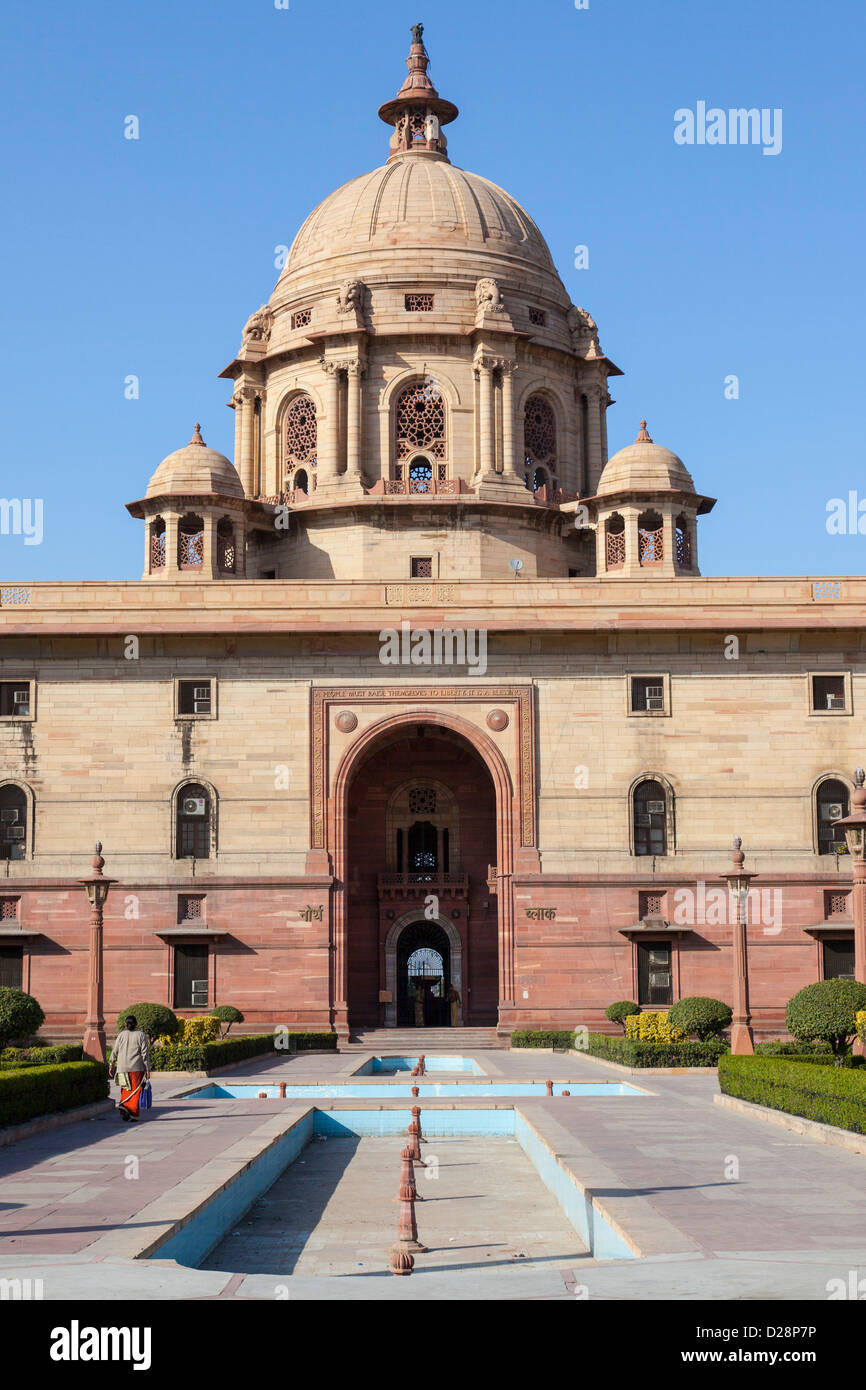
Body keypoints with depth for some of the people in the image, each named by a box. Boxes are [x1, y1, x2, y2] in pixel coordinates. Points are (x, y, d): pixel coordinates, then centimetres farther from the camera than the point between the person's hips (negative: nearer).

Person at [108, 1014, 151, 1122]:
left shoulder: (121, 1035, 5)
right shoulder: (141, 1035, 0)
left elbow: (114, 1052, 6)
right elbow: (145, 1053, -4)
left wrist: (111, 1066, 15)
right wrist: (147, 1069, -2)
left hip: (122, 1068, 2)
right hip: (137, 1068, -2)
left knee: (125, 1090, 13)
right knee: (136, 1091, 3)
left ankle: (124, 1107, -7)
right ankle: (133, 1114, -1)